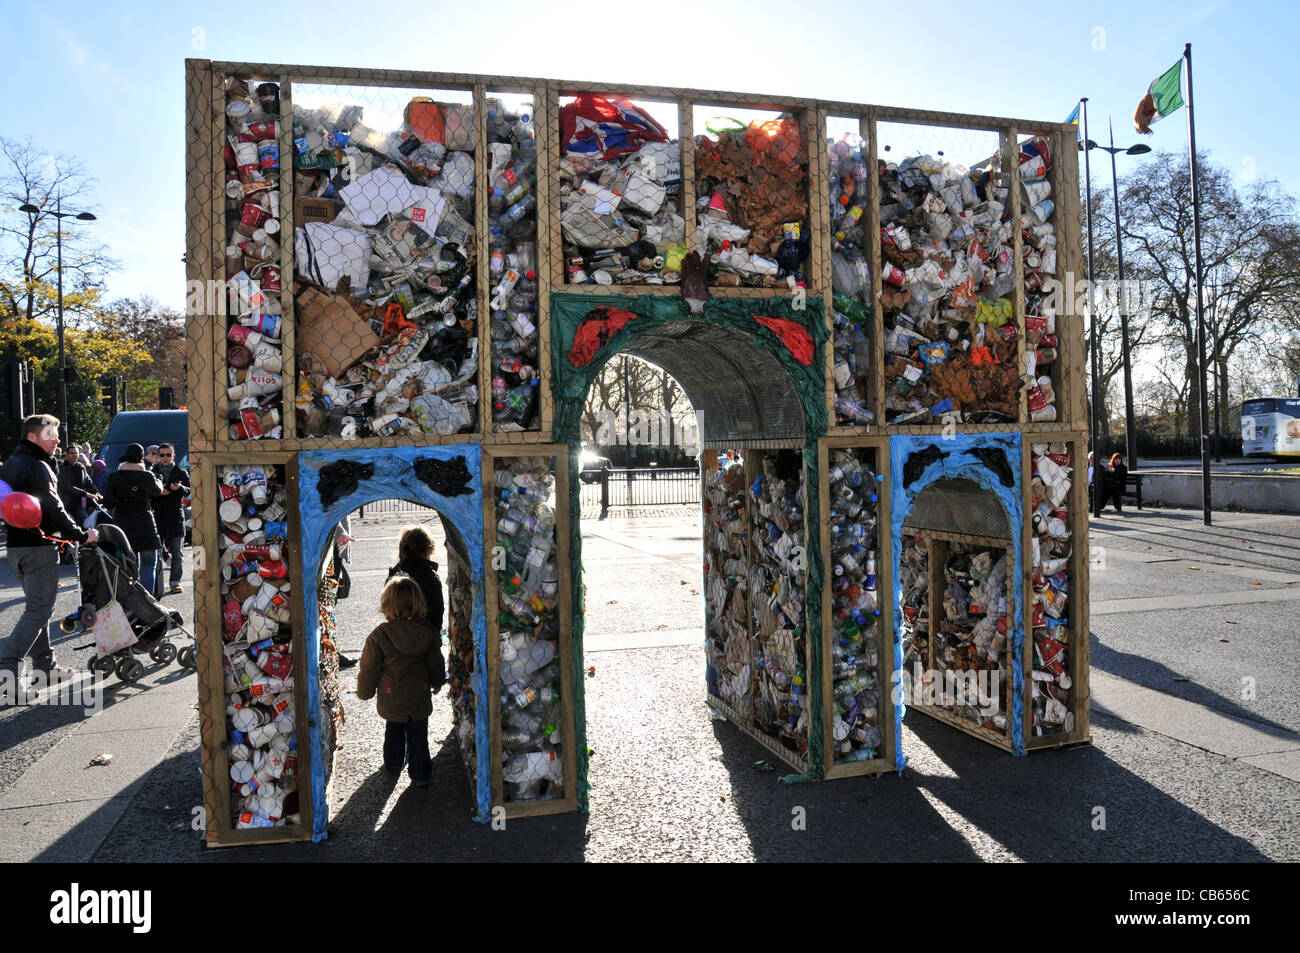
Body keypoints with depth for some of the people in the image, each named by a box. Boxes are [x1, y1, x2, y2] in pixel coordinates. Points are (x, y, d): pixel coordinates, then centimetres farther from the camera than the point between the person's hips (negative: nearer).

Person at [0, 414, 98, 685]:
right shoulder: (37, 467, -15)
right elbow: (53, 509, -21)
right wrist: (81, 535, -12)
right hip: (38, 548, -10)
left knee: (38, 605, 17)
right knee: (39, 608, -7)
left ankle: (44, 665, 23)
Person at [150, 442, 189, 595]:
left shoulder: (181, 473, 9)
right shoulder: (152, 473, 11)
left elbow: (188, 491, -5)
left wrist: (179, 488, -26)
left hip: (175, 516, 0)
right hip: (157, 516, 0)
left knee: (177, 553, 1)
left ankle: (175, 581, 6)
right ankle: (156, 584, 3)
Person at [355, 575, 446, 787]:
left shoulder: (379, 636, -21)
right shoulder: (428, 634, -14)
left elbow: (369, 670, -10)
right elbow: (436, 665, 0)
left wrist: (364, 692, 9)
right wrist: (437, 684, 21)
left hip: (391, 701, 0)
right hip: (419, 699, 0)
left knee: (394, 732, 25)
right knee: (418, 735, 16)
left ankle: (393, 764, 43)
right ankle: (420, 773, 23)